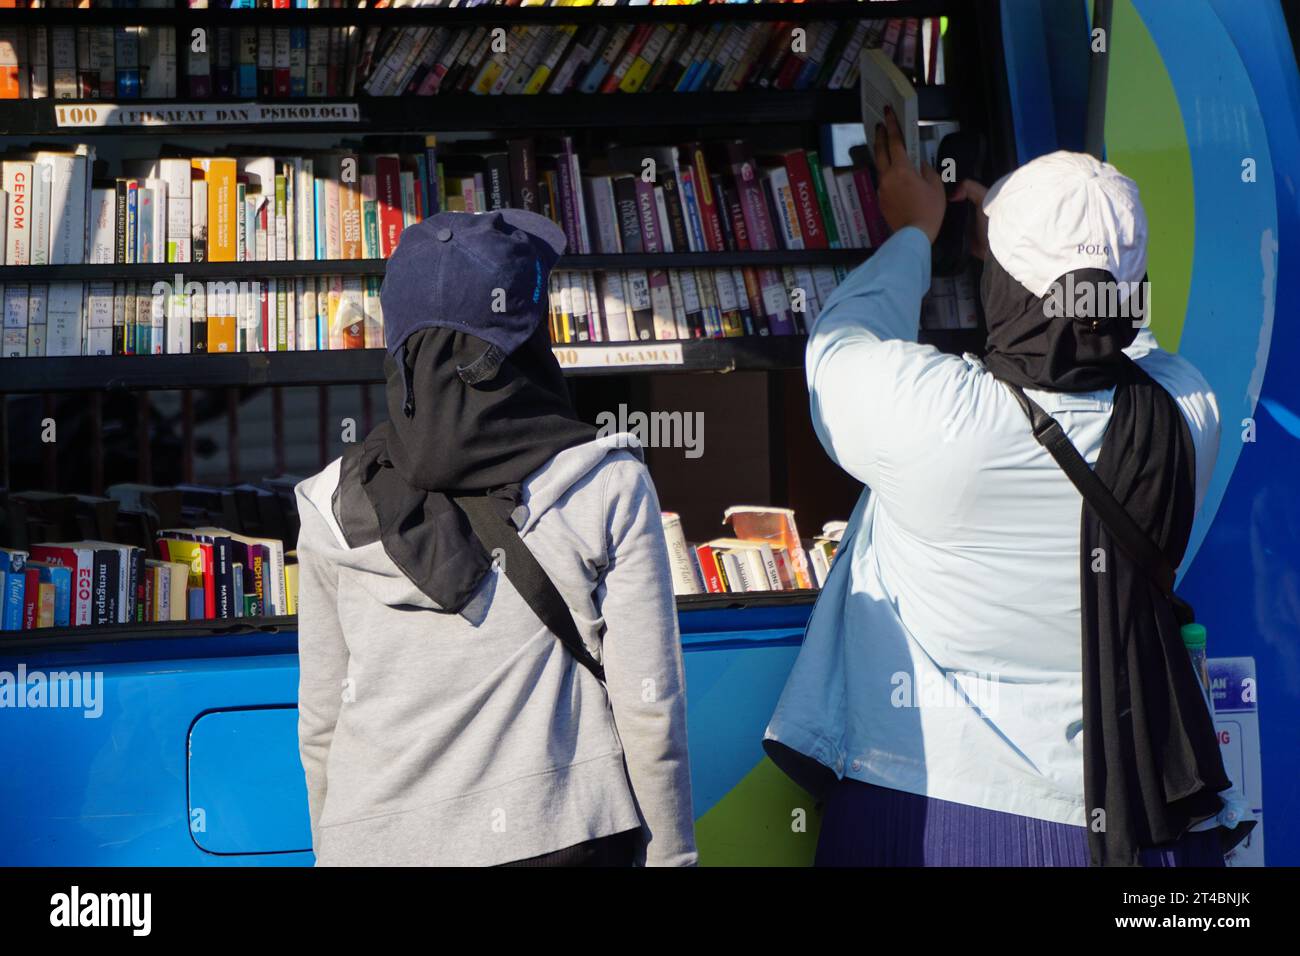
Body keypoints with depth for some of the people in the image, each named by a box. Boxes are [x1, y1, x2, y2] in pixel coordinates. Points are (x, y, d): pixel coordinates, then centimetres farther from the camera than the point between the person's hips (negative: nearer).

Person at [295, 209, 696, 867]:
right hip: (564, 833, -2)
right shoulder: (608, 486, -9)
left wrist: (333, 849, 17)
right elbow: (649, 705, -7)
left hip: (382, 840, 2)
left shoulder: (335, 504, -3)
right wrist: (669, 853, 5)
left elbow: (320, 721, 3)